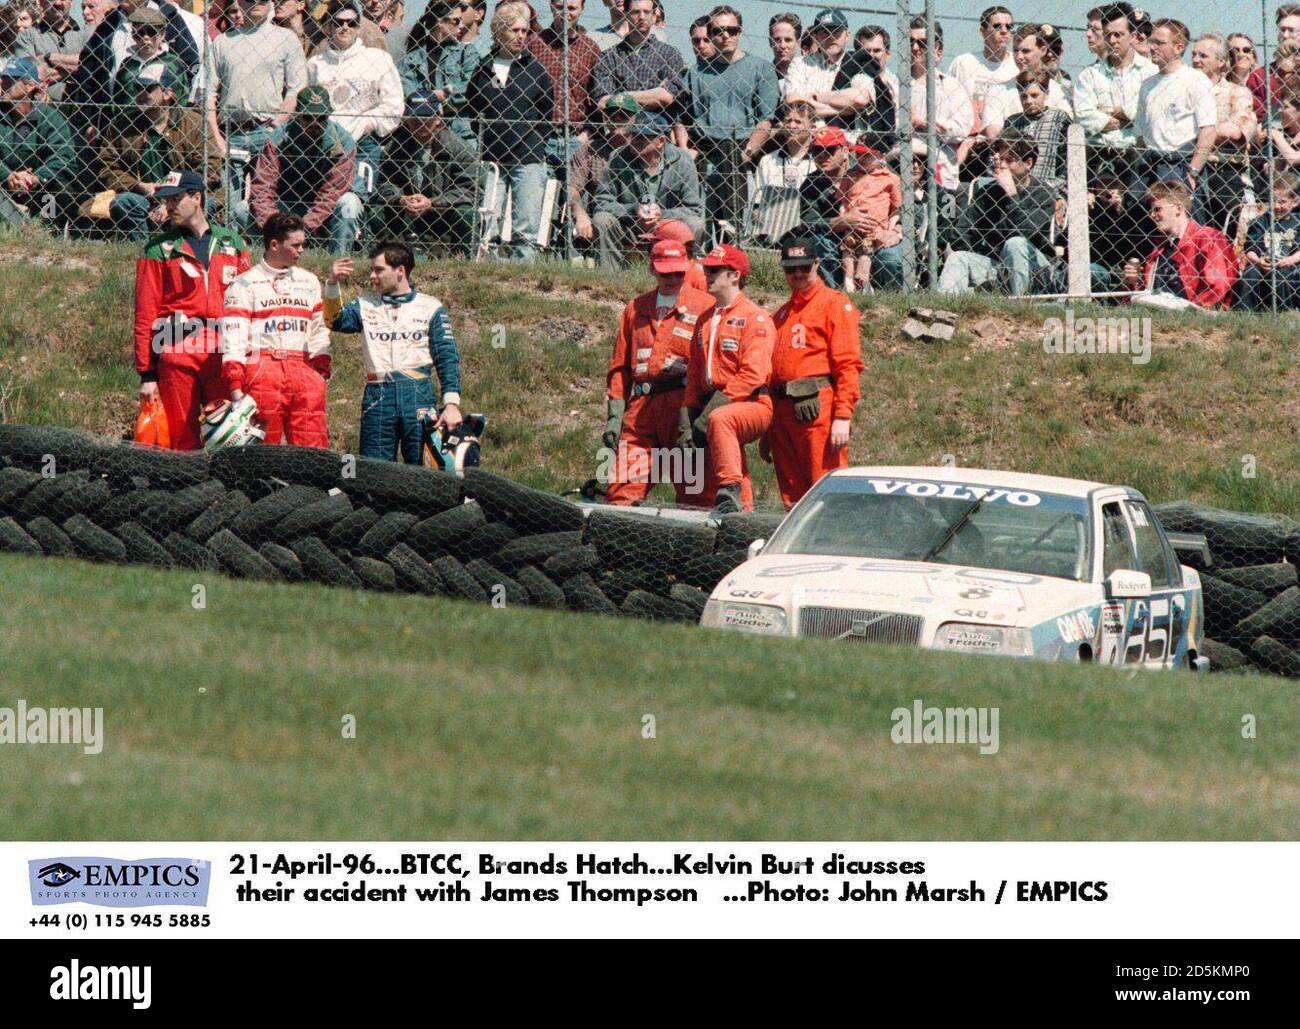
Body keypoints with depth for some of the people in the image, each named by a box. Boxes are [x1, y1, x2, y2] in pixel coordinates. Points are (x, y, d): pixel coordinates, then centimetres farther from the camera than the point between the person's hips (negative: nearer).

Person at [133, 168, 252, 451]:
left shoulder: (233, 244, 13)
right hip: (176, 353, -2)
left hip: (225, 354, 2)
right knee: (183, 440, -3)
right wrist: (147, 374, -3)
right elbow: (145, 314, 3)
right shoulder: (159, 249, 6)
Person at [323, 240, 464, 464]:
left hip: (418, 395, -2)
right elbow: (336, 320, -3)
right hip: (377, 397, 2)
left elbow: (448, 360, 3)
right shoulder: (366, 305, 14)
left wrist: (451, 404, -6)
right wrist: (332, 285, -18)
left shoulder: (430, 308, 6)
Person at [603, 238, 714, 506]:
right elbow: (619, 366, 20)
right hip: (641, 406, 4)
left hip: (683, 401, -4)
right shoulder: (636, 310, 20)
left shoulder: (704, 306, 5)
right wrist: (614, 416, 10)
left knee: (691, 492, -6)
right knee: (622, 489, -5)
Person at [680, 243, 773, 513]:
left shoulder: (755, 318, -5)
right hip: (712, 406, 8)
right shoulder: (705, 320, 20)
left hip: (752, 404, -8)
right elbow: (694, 375, 19)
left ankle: (731, 492, -47)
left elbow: (753, 375, -16)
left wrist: (710, 411, -20)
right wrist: (686, 424, 7)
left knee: (720, 420, -41)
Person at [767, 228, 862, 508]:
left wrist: (843, 417, -17)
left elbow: (849, 366, -9)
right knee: (792, 495, 9)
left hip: (817, 406, -8)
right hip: (783, 409, 8)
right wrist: (767, 431, 20)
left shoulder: (835, 304, -1)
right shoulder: (782, 314, 22)